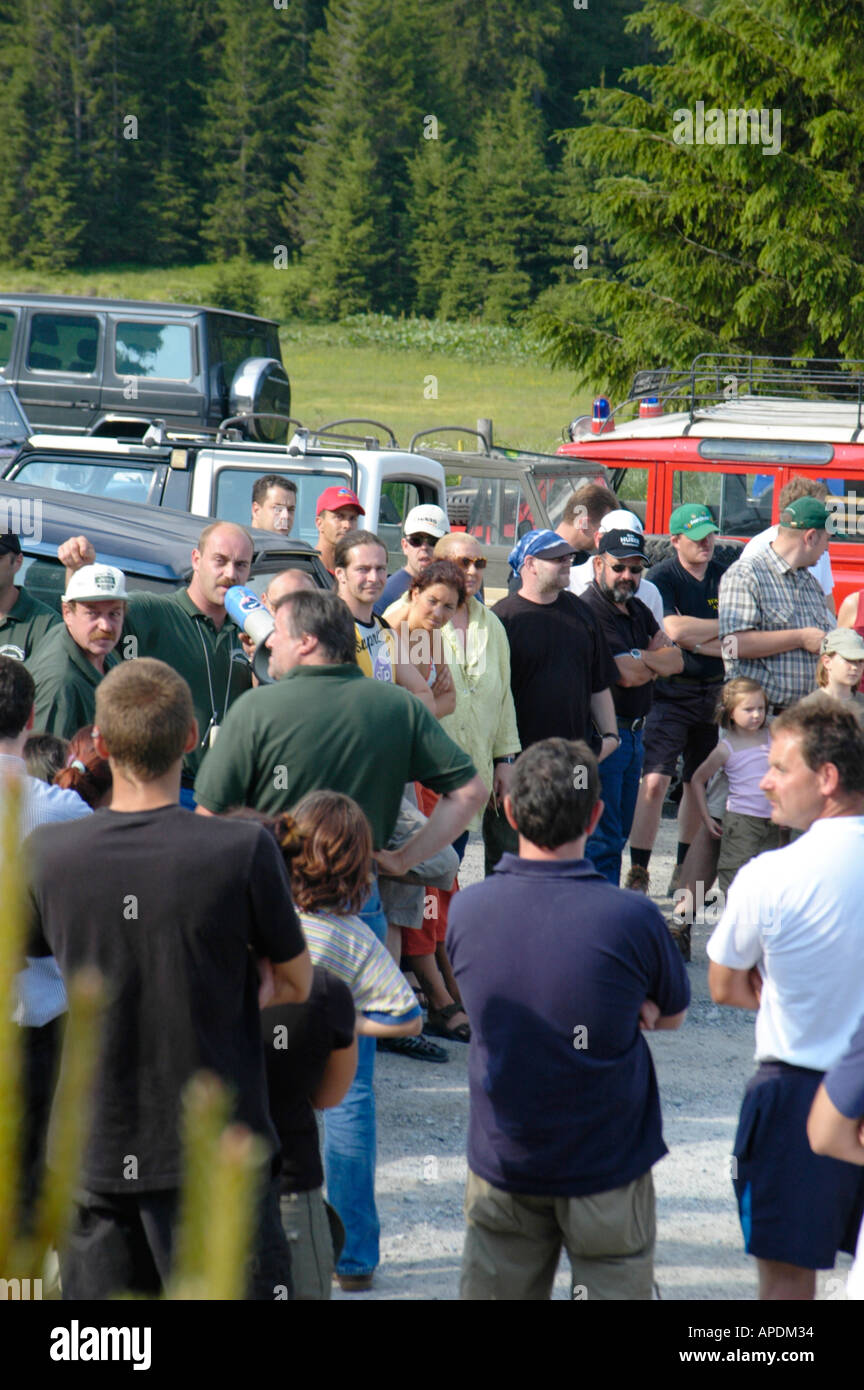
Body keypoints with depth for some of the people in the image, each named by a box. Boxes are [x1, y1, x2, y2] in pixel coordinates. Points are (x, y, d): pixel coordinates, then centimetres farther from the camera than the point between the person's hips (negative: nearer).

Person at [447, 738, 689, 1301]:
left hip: (502, 1164, 3)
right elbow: (672, 1014, -1)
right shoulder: (631, 918, -19)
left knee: (496, 1293, 12)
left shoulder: (466, 910, -9)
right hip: (608, 1166, -3)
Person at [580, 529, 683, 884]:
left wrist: (638, 657, -10)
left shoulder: (639, 611, 16)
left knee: (617, 836, 13)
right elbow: (627, 675, -19)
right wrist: (655, 662, 1)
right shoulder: (588, 612, -15)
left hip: (634, 733, 9)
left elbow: (676, 660, 8)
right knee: (602, 840, -8)